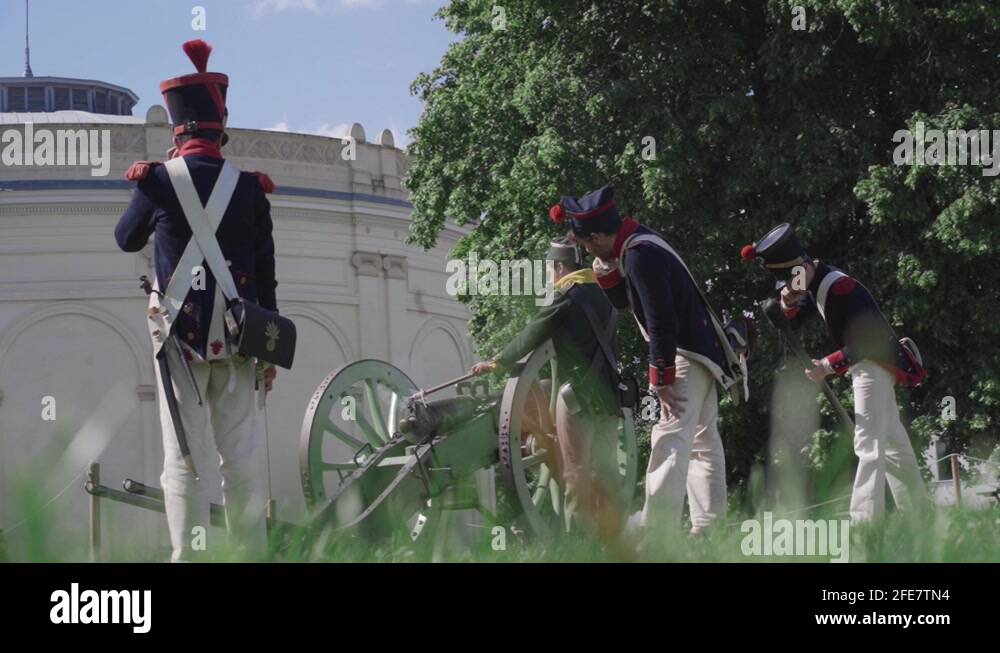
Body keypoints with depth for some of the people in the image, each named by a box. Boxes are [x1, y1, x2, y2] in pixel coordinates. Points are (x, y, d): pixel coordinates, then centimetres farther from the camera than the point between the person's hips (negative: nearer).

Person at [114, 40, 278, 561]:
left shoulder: (159, 182, -5)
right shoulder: (250, 188, 1)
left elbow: (126, 240, 14)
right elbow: (266, 273, 5)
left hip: (181, 330, -2)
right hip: (237, 336, 2)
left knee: (184, 455, -2)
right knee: (241, 452, 8)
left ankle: (188, 557, -7)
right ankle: (252, 553, 10)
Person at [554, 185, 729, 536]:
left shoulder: (640, 256, -20)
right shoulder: (638, 241, 10)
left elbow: (661, 318, -24)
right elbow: (622, 299, 21)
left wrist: (662, 374, -22)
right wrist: (605, 265, 5)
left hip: (686, 353, -11)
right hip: (703, 350, 11)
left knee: (671, 437, -19)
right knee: (702, 440, 15)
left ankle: (655, 528, -29)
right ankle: (709, 527, 21)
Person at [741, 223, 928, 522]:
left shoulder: (839, 287, -24)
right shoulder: (816, 284, 6)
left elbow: (865, 341, -27)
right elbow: (795, 322, 14)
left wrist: (830, 365, -29)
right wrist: (789, 305, -6)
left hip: (875, 362, -11)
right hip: (865, 365, 11)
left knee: (869, 443, -17)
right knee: (892, 439, 18)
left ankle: (864, 519, -24)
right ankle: (917, 510, 27)